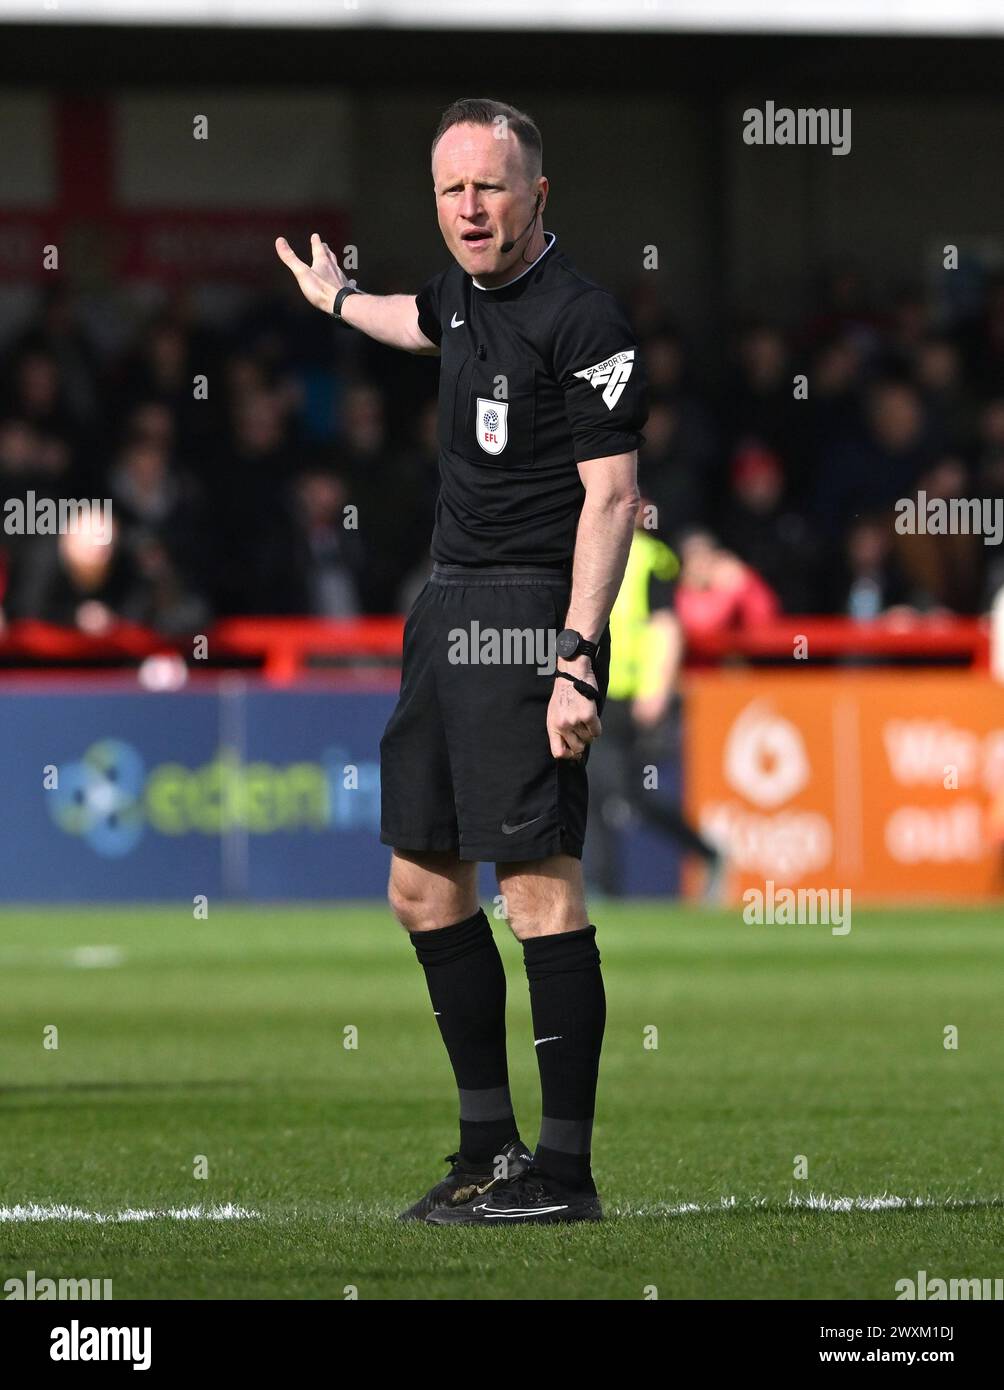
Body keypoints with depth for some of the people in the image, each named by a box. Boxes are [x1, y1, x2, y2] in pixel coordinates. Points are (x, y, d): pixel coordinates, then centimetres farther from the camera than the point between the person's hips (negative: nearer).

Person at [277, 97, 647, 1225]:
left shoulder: (582, 321, -13)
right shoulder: (466, 292, 13)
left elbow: (611, 497, -17)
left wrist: (578, 659, -25)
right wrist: (337, 299, 61)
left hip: (529, 616, -10)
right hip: (447, 612, 10)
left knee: (539, 882, -12)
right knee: (422, 883, 12)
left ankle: (564, 1170, -10)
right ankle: (490, 1149, 19)